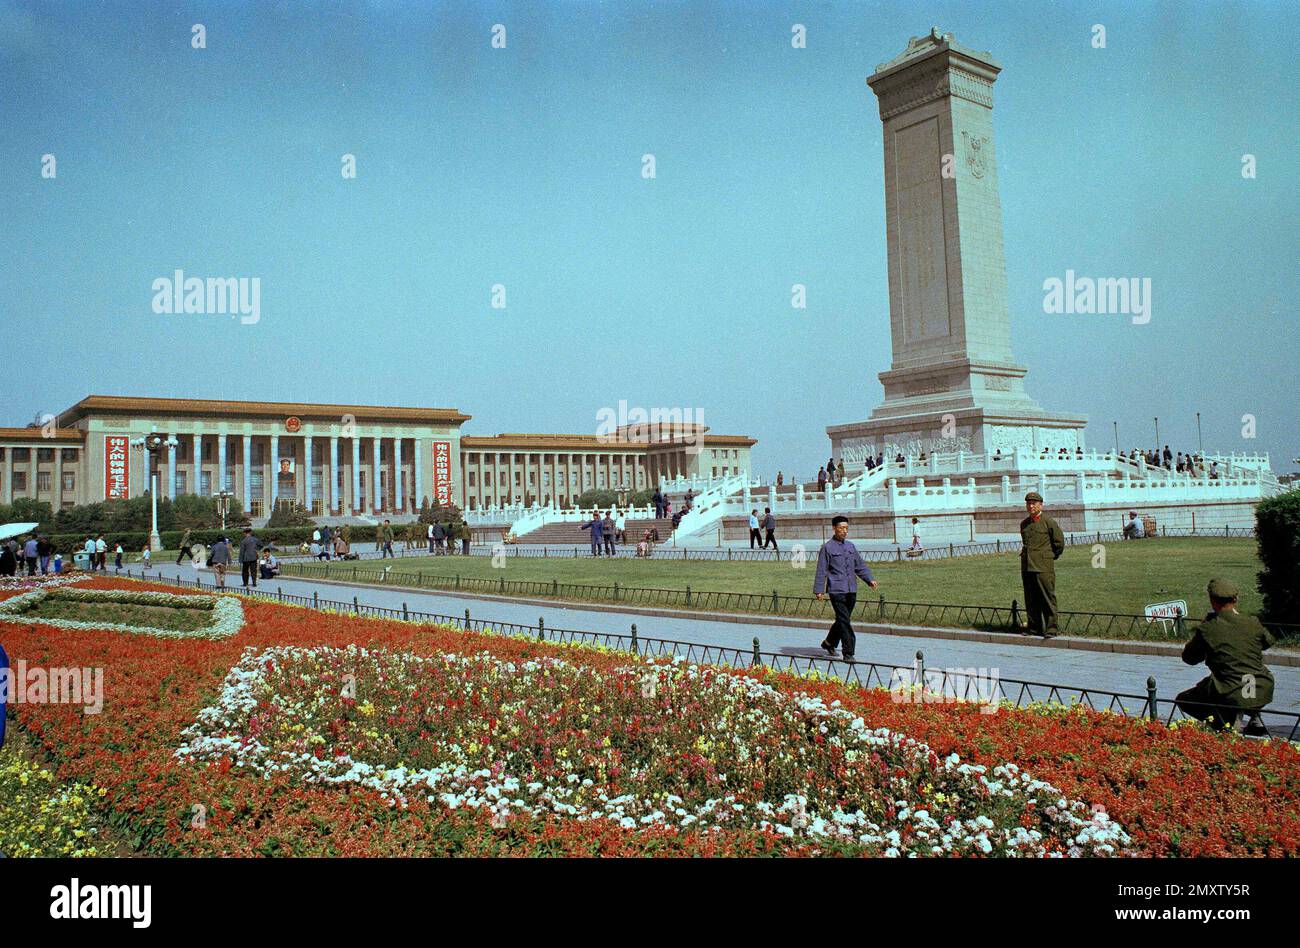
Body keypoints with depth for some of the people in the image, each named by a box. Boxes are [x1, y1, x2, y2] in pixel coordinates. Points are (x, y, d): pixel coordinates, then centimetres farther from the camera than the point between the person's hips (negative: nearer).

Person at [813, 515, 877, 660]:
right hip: (836, 590, -6)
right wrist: (819, 590, -8)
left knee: (843, 620, 14)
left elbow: (860, 565, 20)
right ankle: (848, 652, -5)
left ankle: (829, 643, 33)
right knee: (844, 621, -9)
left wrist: (870, 579, 7)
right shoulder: (827, 547, -4)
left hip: (851, 590, 6)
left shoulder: (850, 546, 14)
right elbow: (821, 570, -4)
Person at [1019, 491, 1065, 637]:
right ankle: (1034, 628, 17)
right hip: (1026, 567, 6)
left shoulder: (1049, 522, -3)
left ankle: (1051, 629, 0)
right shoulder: (1024, 524, 14)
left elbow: (1059, 543, 3)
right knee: (1031, 600, 9)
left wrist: (1050, 557, 9)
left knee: (1048, 598, -4)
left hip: (1043, 567, -6)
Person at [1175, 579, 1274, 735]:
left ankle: (1219, 720, -3)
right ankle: (1254, 718, 22)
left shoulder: (1206, 630, -9)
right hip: (1263, 693, 4)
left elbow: (1189, 658, 7)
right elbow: (1269, 641, 23)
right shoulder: (1253, 623, 0)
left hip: (1231, 697, -4)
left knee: (1182, 700, 18)